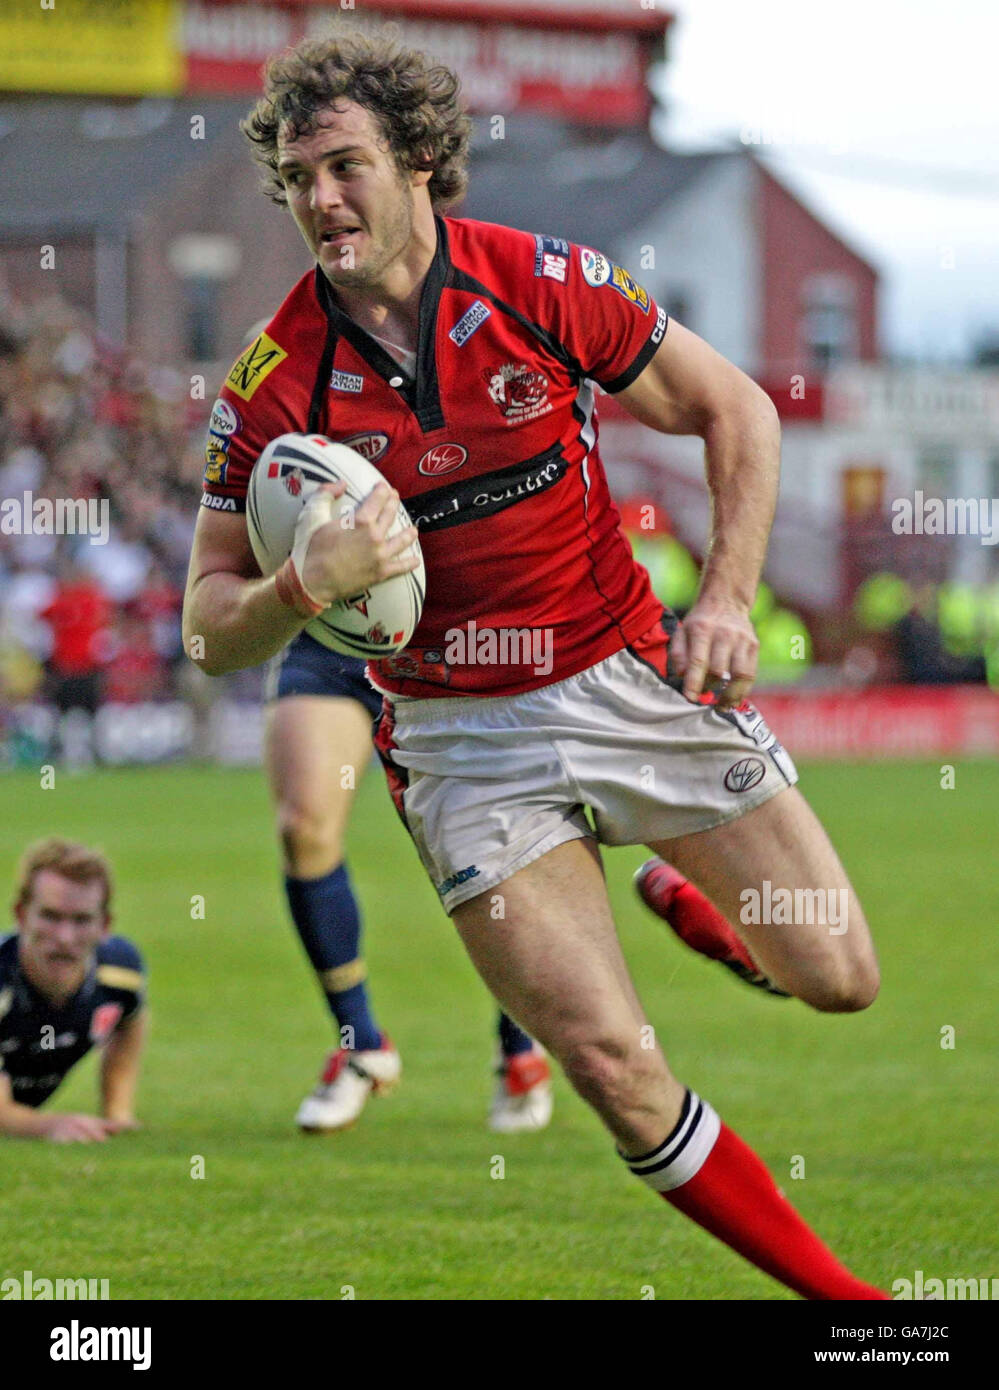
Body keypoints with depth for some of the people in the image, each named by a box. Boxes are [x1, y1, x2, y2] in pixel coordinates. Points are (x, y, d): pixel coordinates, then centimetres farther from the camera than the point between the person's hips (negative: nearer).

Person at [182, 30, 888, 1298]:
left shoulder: (542, 284, -10)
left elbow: (734, 410, 2)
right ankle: (838, 1291, 7)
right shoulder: (279, 378, -10)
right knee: (614, 1068, -12)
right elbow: (211, 628, -5)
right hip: (461, 741, -1)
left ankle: (686, 895, 37)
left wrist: (725, 598, -9)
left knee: (841, 979, 2)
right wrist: (305, 585, -26)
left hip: (631, 673, 1)